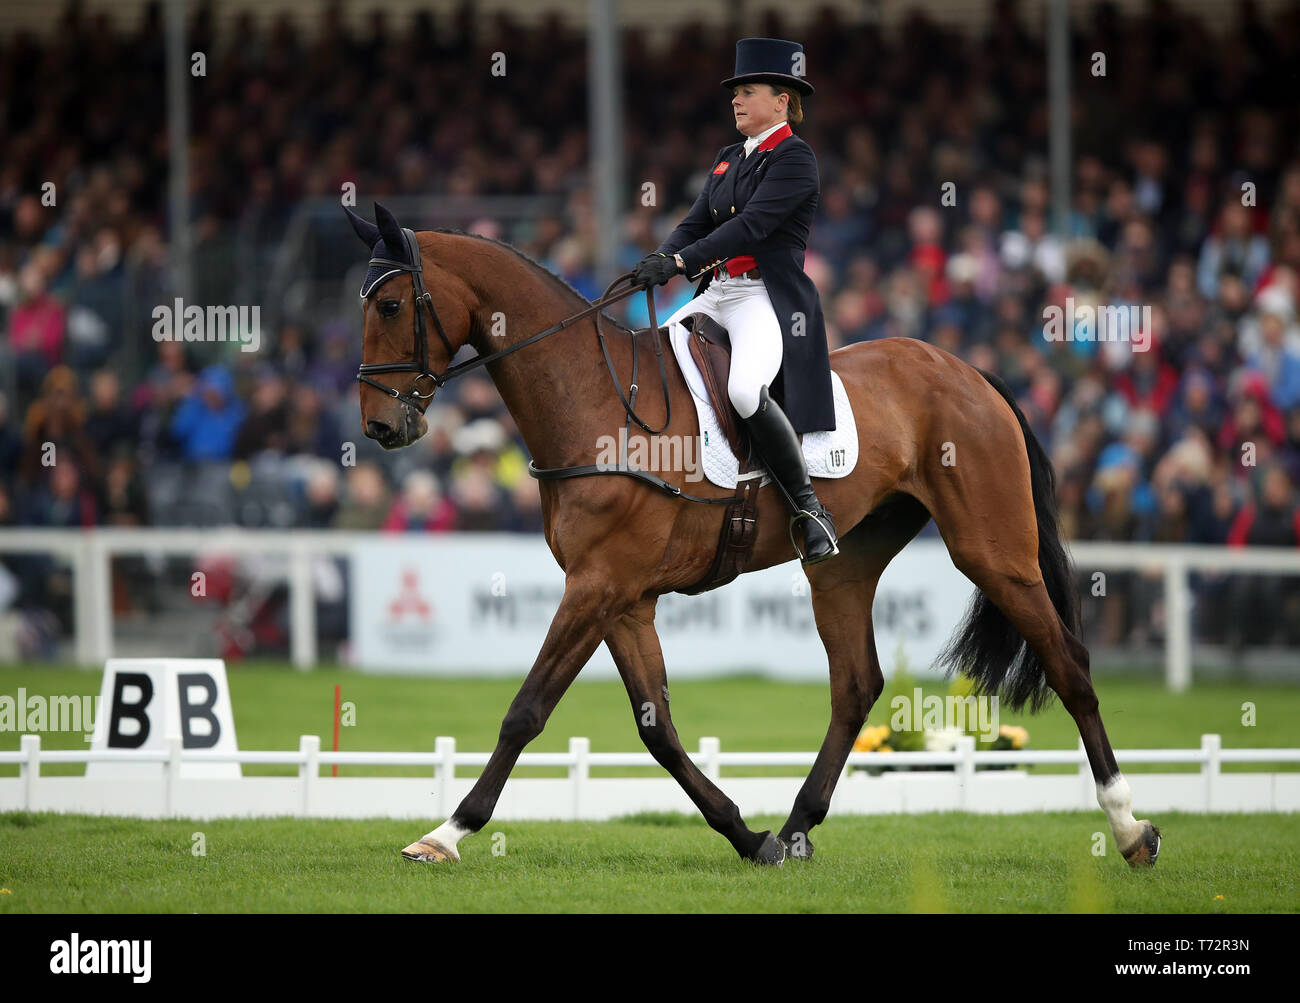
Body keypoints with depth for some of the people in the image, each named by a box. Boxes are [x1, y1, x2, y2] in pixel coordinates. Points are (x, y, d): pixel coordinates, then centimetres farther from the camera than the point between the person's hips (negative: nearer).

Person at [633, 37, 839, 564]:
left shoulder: (794, 159, -7)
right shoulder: (728, 159, 19)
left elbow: (752, 224, -18)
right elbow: (696, 222, 15)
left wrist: (680, 261, -26)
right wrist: (659, 262, -7)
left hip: (769, 299, -9)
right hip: (715, 296, 9)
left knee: (745, 389, -34)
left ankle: (810, 510, -22)